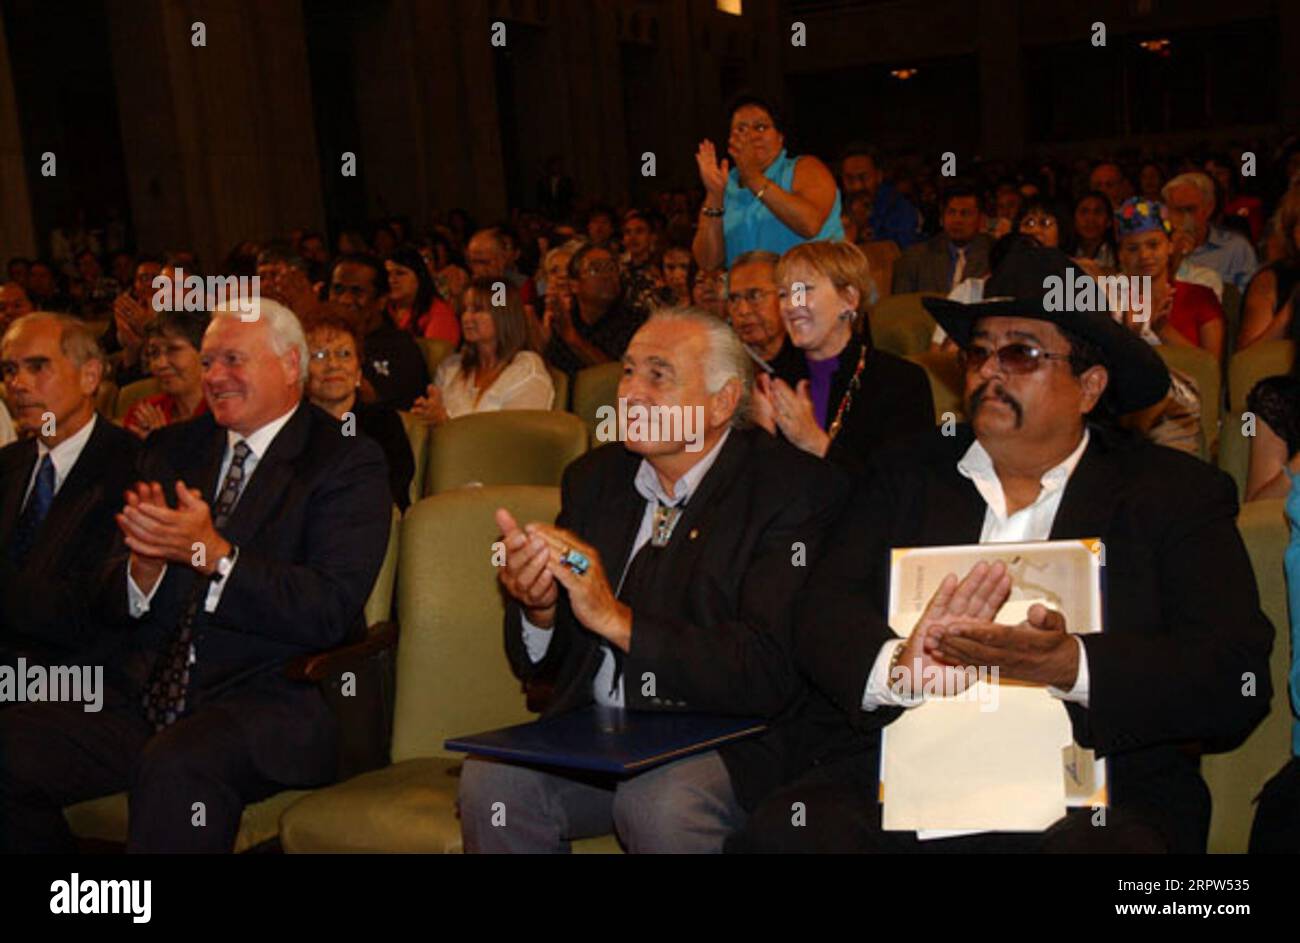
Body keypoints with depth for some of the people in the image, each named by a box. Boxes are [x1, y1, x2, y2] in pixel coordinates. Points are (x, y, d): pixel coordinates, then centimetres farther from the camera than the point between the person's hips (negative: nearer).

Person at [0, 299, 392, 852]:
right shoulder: (171, 449, 17)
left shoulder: (348, 463, 0)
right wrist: (146, 562, -11)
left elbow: (330, 612, -13)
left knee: (177, 765, -36)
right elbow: (112, 608, 12)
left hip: (270, 701, -6)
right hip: (143, 697, 6)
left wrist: (213, 552, -21)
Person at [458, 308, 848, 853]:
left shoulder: (792, 489, -8)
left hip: (723, 741, -4)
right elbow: (539, 665, 11)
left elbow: (768, 674, -19)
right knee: (489, 779, -21)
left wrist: (616, 618, -24)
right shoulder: (594, 477, 10)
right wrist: (537, 608, -13)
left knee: (661, 805, -33)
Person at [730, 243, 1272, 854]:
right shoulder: (908, 474, 13)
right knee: (778, 833, -28)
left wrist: (1071, 666, -23)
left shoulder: (1181, 494, 6)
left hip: (1092, 799, 0)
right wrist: (900, 668, -22)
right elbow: (821, 617, 1)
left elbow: (1238, 683, -6)